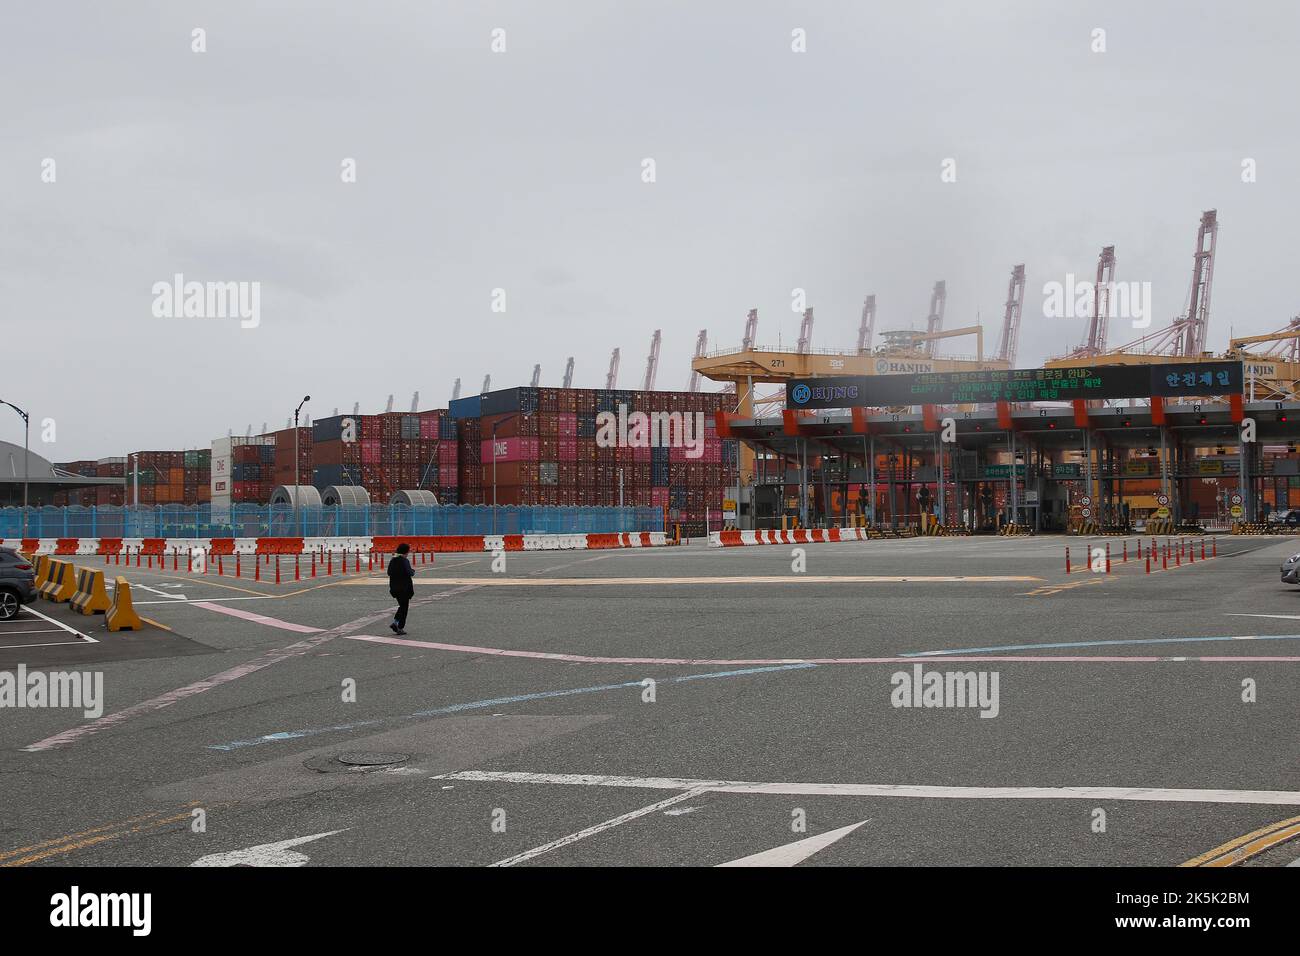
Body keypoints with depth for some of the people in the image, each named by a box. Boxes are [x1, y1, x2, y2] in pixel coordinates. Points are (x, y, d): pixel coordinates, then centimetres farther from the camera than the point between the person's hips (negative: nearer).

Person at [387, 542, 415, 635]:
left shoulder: (393, 560, 5)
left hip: (394, 588, 7)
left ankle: (395, 622, 8)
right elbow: (409, 573, -20)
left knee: (402, 605, 21)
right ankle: (400, 628, 1)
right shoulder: (404, 561, -17)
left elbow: (389, 572, 9)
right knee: (404, 607, 3)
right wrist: (413, 571, 0)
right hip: (404, 587, -7)